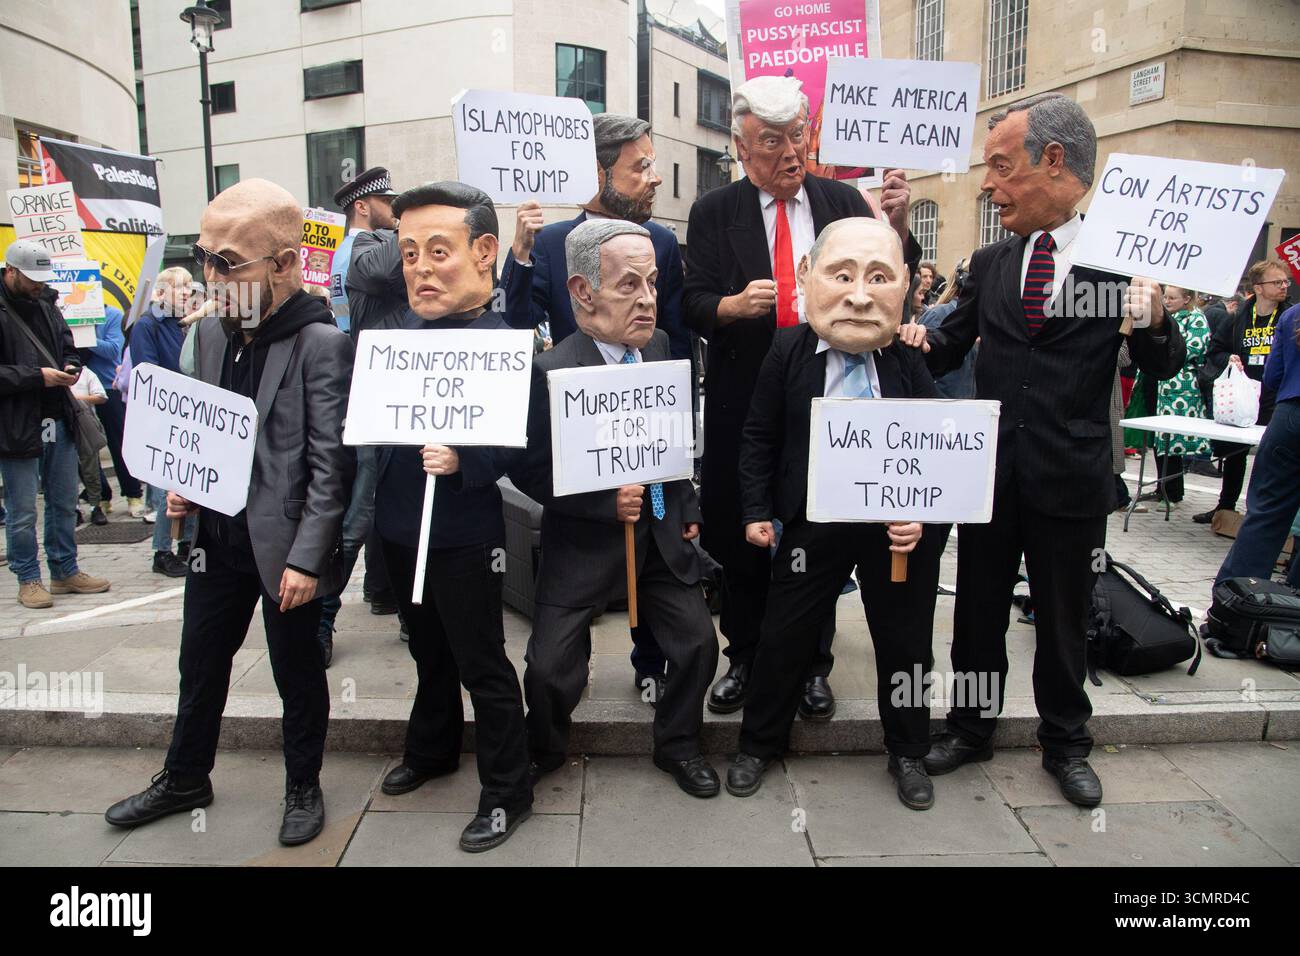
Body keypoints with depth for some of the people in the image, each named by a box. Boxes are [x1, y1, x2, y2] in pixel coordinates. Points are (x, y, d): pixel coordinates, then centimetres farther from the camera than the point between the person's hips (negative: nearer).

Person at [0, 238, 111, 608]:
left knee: (64, 504, 16)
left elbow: (67, 347, 24)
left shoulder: (46, 306, 12)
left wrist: (71, 367, 3)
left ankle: (65, 571, 28)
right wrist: (38, 376, -20)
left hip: (59, 422, 7)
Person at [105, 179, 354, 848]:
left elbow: (330, 464, -18)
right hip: (217, 539, 7)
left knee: (297, 674, 12)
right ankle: (184, 781, 43)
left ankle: (303, 788, 34)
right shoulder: (211, 331, 5)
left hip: (284, 548, -6)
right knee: (200, 666, 22)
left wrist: (307, 558, -19)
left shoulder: (322, 345, -17)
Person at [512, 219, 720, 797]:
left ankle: (677, 744, 33)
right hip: (585, 543, -5)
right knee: (551, 665, 0)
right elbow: (528, 471, -15)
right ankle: (543, 754, 32)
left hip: (662, 533, 6)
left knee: (699, 643, 6)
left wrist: (686, 506, 12)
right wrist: (607, 503, -22)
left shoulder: (658, 344, 0)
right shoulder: (552, 372, -21)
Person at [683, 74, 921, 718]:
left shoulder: (842, 202, 5)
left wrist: (895, 227, -16)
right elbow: (693, 303, -5)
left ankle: (811, 667, 27)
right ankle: (743, 659, 29)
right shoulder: (714, 212, 2)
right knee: (738, 537, 9)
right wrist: (735, 304, -26)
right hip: (743, 404, 0)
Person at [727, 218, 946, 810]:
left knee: (904, 642, 14)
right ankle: (758, 744, 31)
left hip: (900, 526, 1)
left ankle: (907, 753, 37)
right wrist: (757, 510, -6)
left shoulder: (911, 363, -8)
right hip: (812, 522, 0)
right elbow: (759, 436, -1)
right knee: (785, 634, 9)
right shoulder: (788, 352, -9)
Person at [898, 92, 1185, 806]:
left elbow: (1163, 369, -2)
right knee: (978, 611, 16)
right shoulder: (990, 264, 3)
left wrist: (1154, 321, -23)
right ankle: (971, 729, 36)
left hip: (1071, 480, -3)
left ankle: (1065, 744, 36)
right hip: (988, 473, 3)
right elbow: (952, 345, 12)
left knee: (1062, 620, 14)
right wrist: (924, 343, -10)